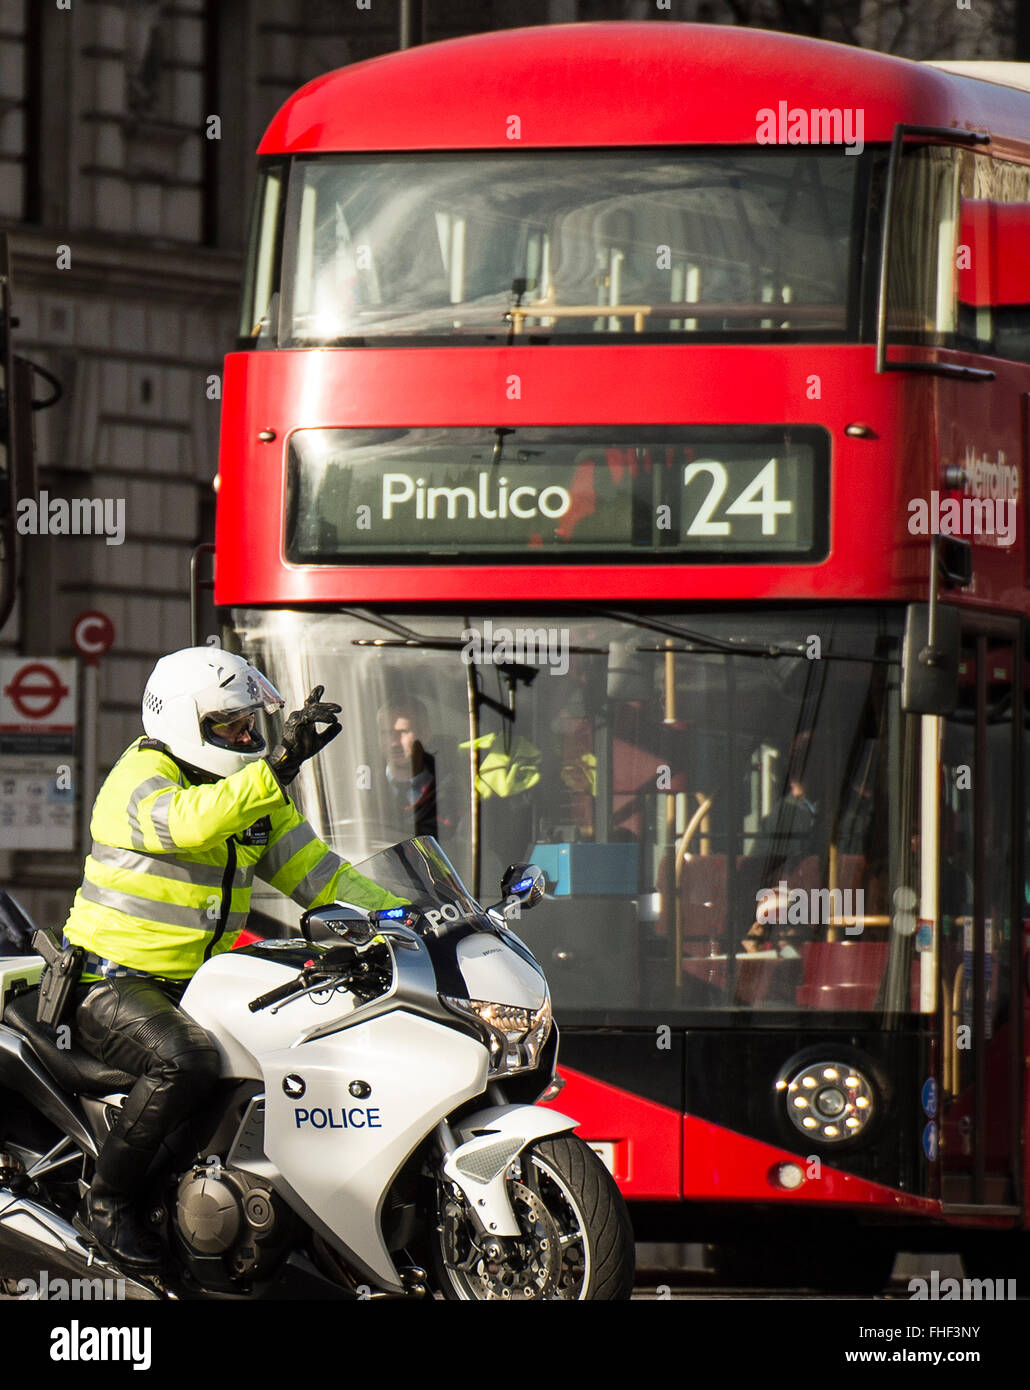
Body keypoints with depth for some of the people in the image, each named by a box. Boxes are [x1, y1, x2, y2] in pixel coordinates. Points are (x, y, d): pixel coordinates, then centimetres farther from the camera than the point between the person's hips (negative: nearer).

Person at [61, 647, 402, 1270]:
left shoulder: (257, 795, 13)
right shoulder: (141, 776, -14)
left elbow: (313, 871, 15)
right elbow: (190, 821, -37)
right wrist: (279, 764, -45)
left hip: (198, 984, 9)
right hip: (116, 982, -9)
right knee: (186, 1060, -36)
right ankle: (110, 1200, -20)